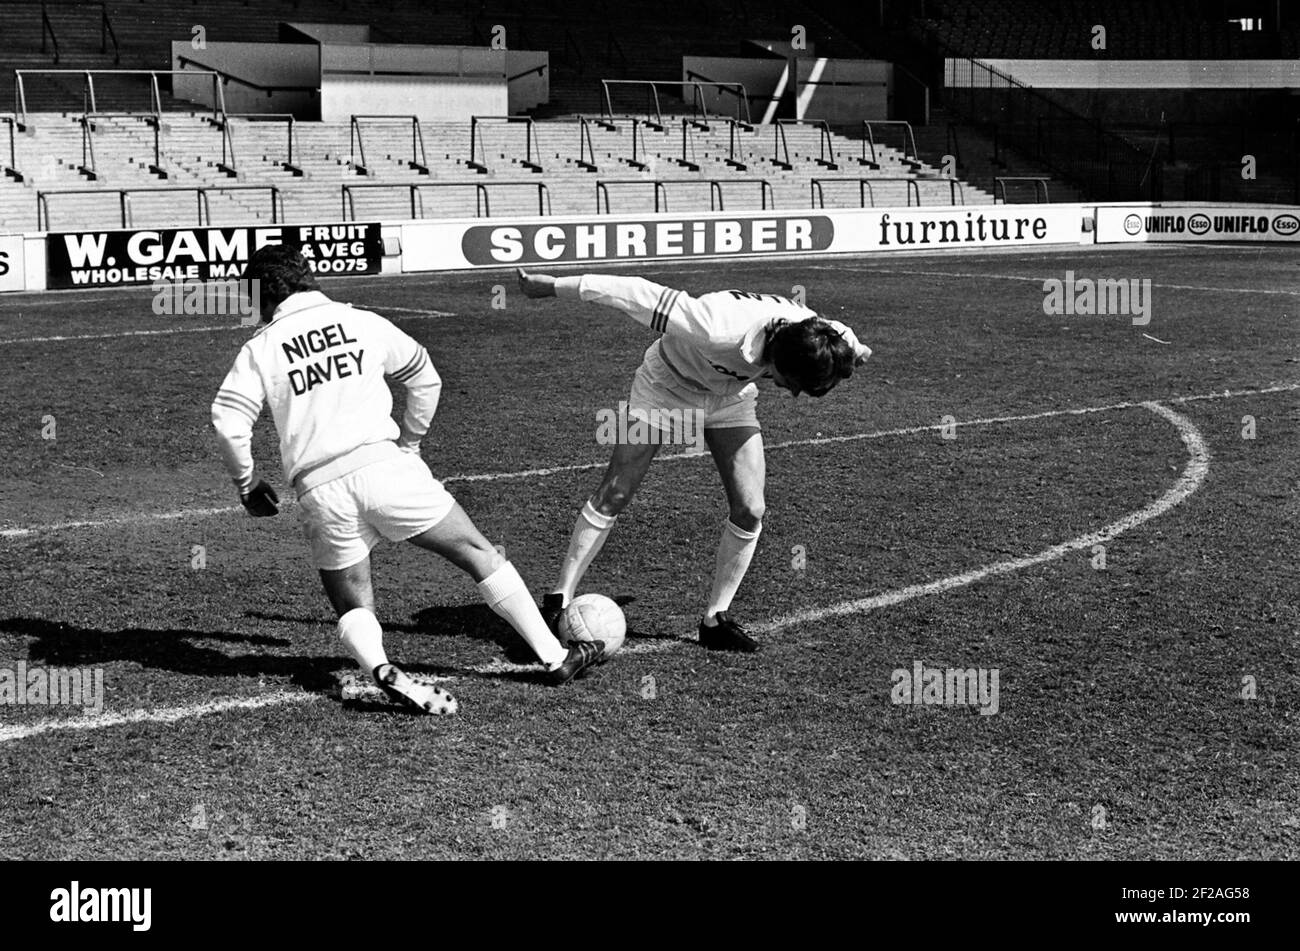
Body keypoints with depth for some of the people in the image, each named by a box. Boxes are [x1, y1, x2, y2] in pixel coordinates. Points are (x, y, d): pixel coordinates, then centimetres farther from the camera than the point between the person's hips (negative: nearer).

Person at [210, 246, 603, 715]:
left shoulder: (261, 347, 9)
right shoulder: (361, 322, 12)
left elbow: (228, 421, -2)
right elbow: (425, 379, 22)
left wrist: (248, 486, 12)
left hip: (319, 489, 0)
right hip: (382, 463, 0)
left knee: (353, 607, 13)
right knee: (478, 553, 11)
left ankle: (379, 668, -20)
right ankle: (554, 656, 11)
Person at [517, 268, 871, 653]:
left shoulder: (811, 335, -28)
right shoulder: (720, 330, -44)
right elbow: (640, 294, -37)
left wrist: (851, 347, 21)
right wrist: (557, 287, -31)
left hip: (733, 395, 4)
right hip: (667, 385, -4)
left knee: (749, 511, -9)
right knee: (613, 496, -7)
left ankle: (716, 618, 6)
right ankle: (559, 599, 5)